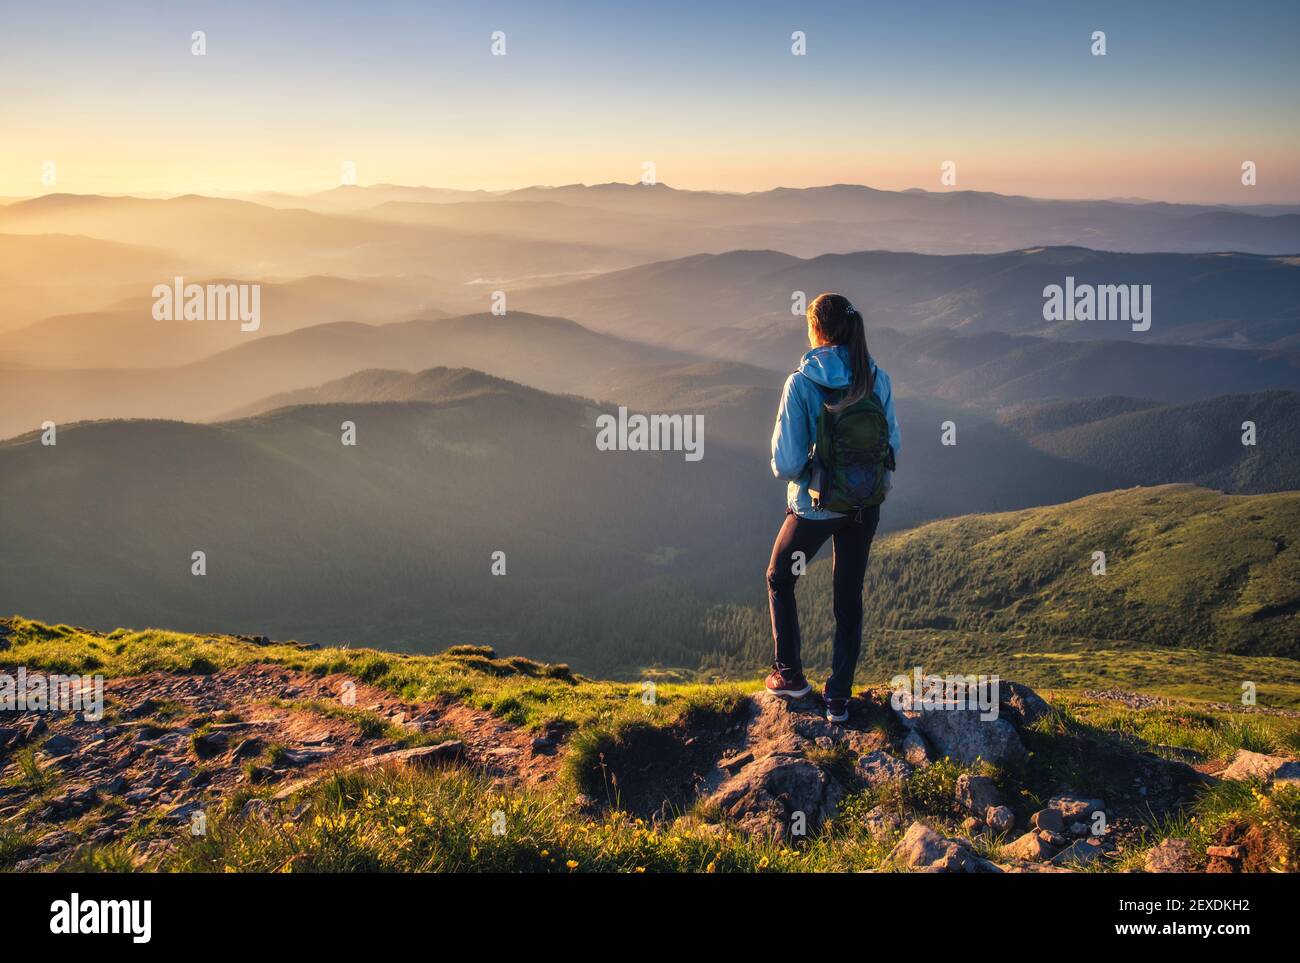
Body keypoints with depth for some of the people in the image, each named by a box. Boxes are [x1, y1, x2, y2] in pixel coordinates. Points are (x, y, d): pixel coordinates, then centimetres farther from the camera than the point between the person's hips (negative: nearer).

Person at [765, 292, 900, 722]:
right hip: (865, 507, 4)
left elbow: (787, 462, -19)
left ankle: (790, 674, 27)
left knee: (780, 580, 22)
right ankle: (839, 697, 23)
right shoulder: (876, 378, -6)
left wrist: (786, 468, 3)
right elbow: (892, 444, 1)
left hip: (815, 506, -4)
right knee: (849, 596, 16)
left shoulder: (801, 384, -20)